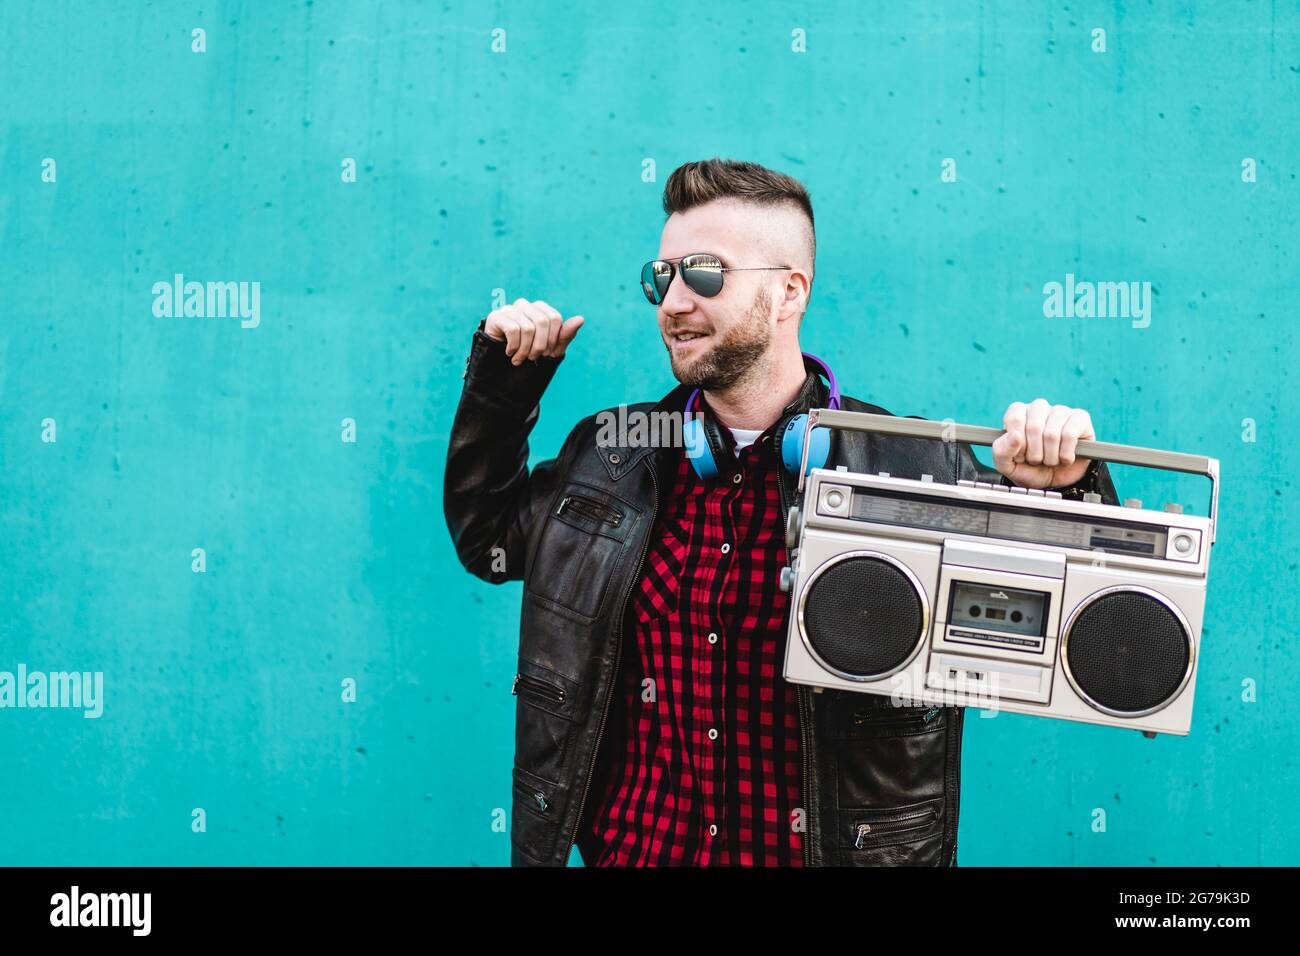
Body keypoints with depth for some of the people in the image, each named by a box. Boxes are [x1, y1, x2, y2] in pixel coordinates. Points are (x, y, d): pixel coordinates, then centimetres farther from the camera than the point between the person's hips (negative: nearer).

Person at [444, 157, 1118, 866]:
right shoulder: (610, 456, 0)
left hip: (845, 847, -2)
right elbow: (487, 540, 16)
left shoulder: (918, 468, -11)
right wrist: (502, 377, 5)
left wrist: (1062, 488, -24)